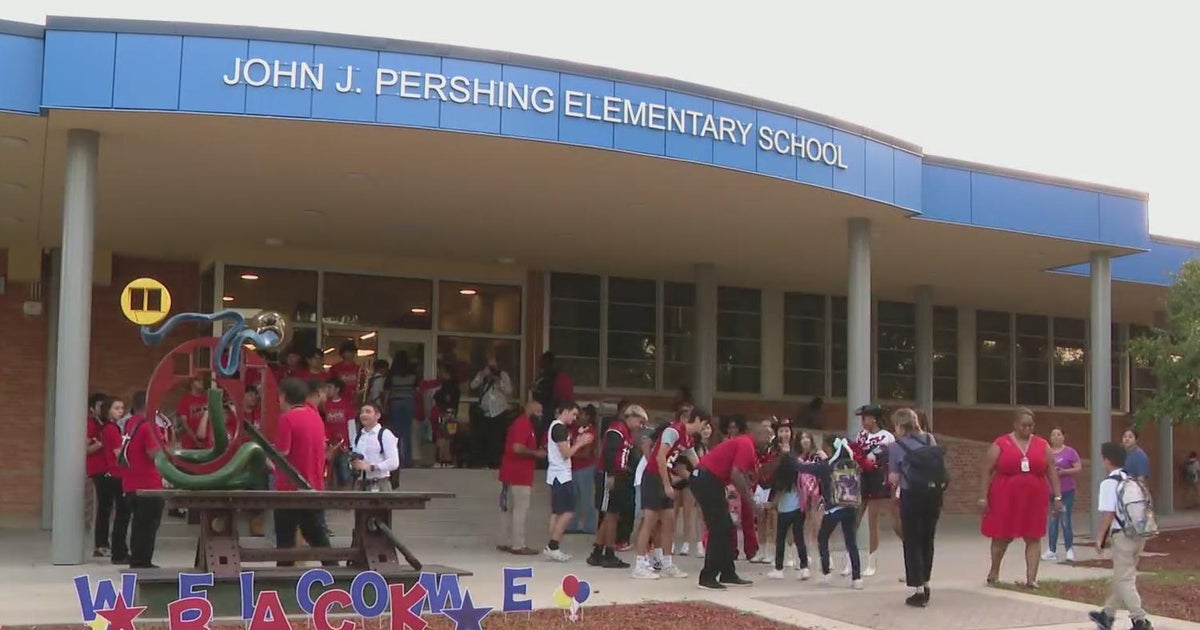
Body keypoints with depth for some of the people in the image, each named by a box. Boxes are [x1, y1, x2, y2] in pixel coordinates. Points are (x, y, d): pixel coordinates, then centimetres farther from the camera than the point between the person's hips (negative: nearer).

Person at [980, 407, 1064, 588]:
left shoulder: (1042, 445, 6)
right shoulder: (1000, 444, -2)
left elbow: (1051, 471, 9)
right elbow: (987, 471, -2)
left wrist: (1057, 496, 3)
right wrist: (984, 497, -6)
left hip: (1033, 499, 2)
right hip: (1005, 499, -2)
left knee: (1033, 538, -1)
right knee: (1002, 536, 8)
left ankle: (1031, 579, 0)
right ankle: (994, 571, 28)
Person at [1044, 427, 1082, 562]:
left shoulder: (1070, 452, -2)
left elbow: (1079, 468, -5)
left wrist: (1064, 471, -17)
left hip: (1067, 492, -3)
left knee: (1066, 521, -5)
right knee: (1052, 521, 5)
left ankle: (1069, 550, 4)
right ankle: (1052, 550, 10)